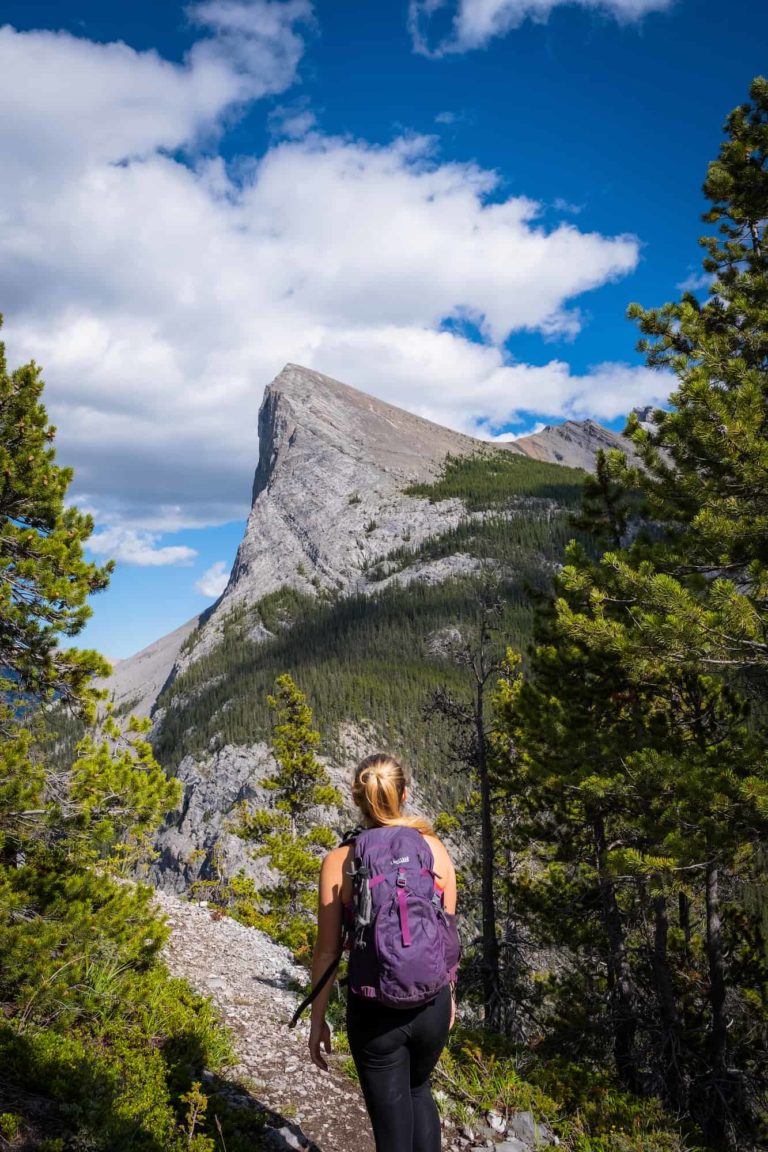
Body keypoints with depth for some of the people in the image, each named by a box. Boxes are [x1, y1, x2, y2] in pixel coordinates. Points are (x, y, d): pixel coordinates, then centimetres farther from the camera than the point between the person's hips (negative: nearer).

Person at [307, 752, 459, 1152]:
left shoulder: (338, 862, -12)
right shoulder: (434, 848, -7)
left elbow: (327, 951, -8)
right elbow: (449, 934, 1)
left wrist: (317, 1019, 3)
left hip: (375, 1011, -2)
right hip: (431, 1003, 3)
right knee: (418, 1090, 32)